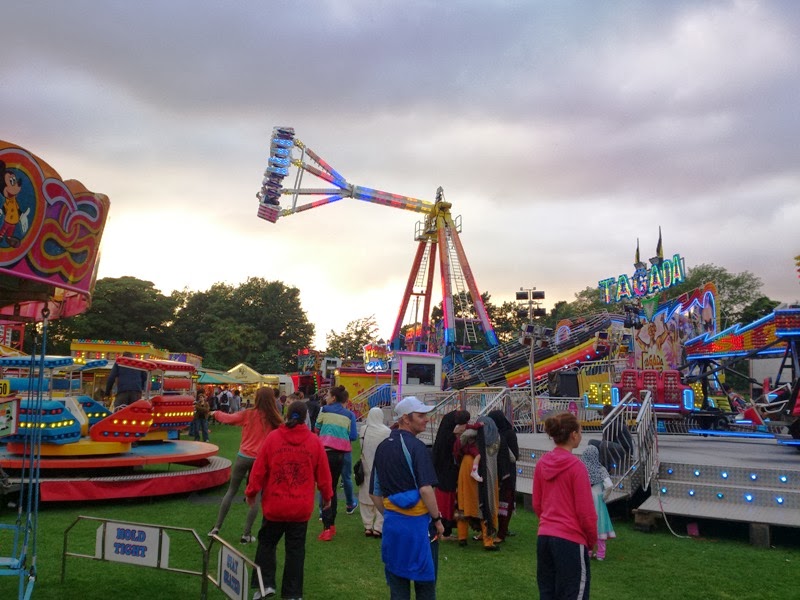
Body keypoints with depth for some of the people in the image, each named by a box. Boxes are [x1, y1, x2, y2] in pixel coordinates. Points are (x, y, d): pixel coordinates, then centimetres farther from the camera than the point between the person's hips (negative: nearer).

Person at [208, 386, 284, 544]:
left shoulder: (248, 414, -6)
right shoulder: (275, 420, -9)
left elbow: (228, 418, 10)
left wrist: (216, 413, 28)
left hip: (244, 457, 1)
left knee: (231, 491, 17)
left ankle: (216, 527, 19)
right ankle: (246, 535, 13)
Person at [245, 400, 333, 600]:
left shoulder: (273, 437, -8)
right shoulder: (314, 441, -5)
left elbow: (259, 469, -4)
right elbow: (323, 473, 2)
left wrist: (251, 492, 10)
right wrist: (327, 495, 17)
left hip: (275, 504, -1)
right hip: (301, 506, 1)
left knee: (267, 543, 18)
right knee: (295, 549, 11)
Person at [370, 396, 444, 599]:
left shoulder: (383, 447, 9)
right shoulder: (415, 447, -14)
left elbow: (375, 493, 12)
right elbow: (425, 489, -21)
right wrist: (437, 519, -10)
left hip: (392, 520, 6)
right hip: (418, 521, -6)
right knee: (425, 582, 9)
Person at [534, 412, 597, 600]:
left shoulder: (542, 464, 4)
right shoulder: (576, 466, -15)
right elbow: (585, 511, -11)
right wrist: (592, 539, 3)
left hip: (544, 537, 6)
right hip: (571, 540, -6)